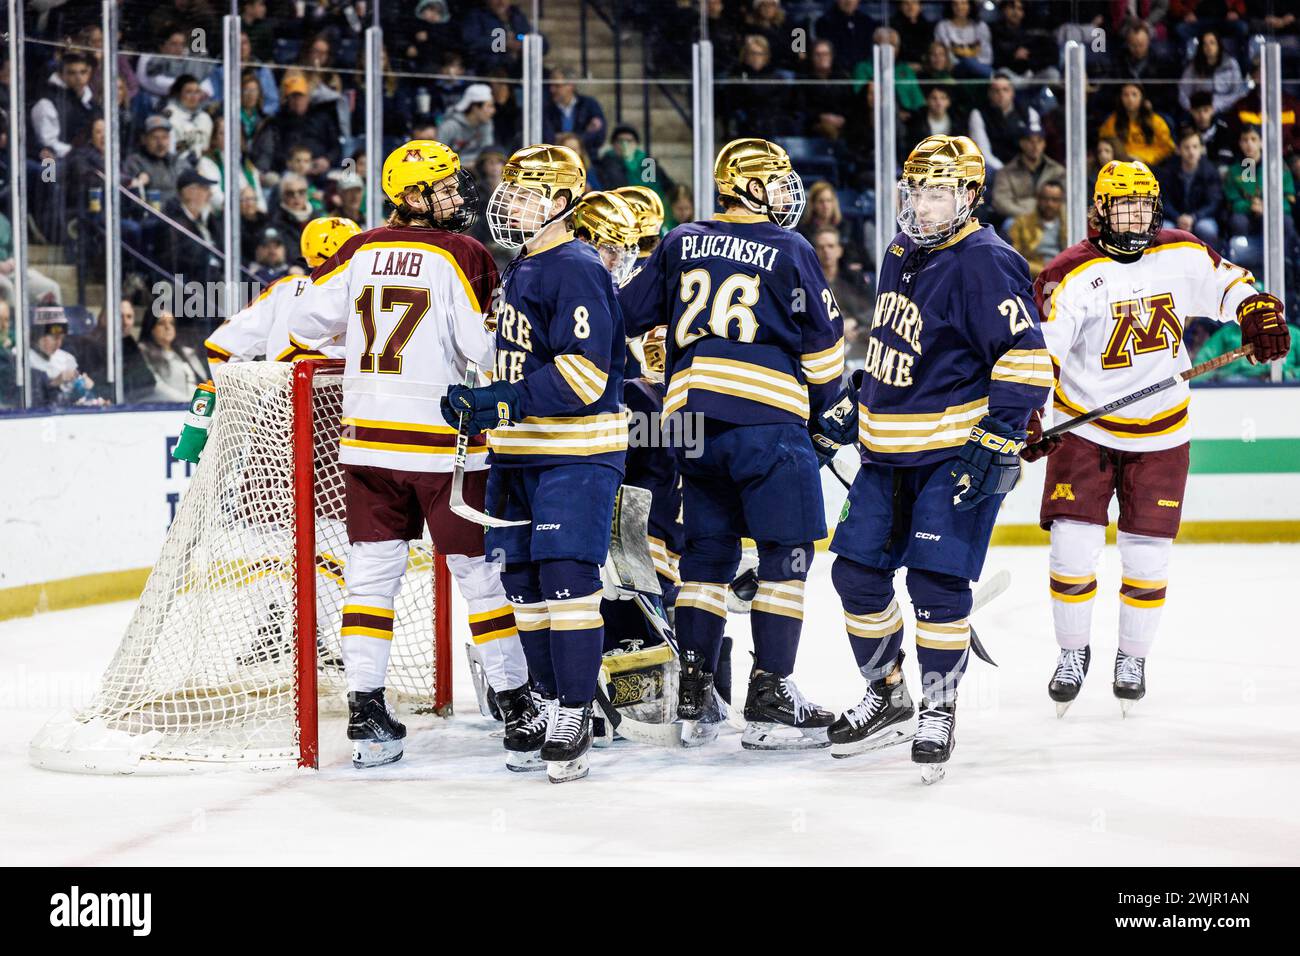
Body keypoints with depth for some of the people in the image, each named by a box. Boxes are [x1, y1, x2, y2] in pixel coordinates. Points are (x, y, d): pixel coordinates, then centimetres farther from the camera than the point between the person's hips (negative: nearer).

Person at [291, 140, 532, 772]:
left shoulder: (360, 253, 5)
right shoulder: (462, 256, -10)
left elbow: (306, 323, 9)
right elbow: (486, 348, -15)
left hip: (368, 438, 4)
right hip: (443, 444, -4)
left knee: (373, 570, 8)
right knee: (479, 570, 4)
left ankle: (366, 710, 4)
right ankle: (517, 709, 7)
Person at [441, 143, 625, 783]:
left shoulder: (577, 271, -14)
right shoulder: (519, 271, 16)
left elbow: (582, 374, -23)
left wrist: (502, 402, -26)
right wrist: (477, 408, 15)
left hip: (578, 450, -10)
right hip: (521, 450, 10)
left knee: (566, 575, -14)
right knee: (523, 577, 10)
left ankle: (576, 714, -11)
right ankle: (550, 699, 20)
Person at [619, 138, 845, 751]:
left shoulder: (680, 244, 14)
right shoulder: (791, 251, 3)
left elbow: (626, 316, 17)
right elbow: (823, 344, 6)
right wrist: (824, 414, 21)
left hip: (689, 417, 5)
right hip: (767, 416, -5)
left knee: (707, 551, 14)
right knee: (786, 555, 0)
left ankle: (692, 699, 13)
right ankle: (769, 700, -4)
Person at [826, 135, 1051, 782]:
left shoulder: (984, 265, -17)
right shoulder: (901, 254, 10)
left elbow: (1026, 355, -21)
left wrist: (999, 440, -25)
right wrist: (859, 404, 24)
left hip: (955, 453, -8)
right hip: (888, 449, 8)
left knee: (936, 583, -12)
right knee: (857, 571, 8)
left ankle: (939, 711, 5)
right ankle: (886, 693, 25)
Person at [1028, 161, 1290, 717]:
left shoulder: (1182, 255, -2)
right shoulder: (1072, 275, -14)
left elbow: (1226, 284, 13)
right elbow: (1037, 351, -16)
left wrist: (1260, 315, -5)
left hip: (1160, 435, 2)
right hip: (1084, 428, -2)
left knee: (1148, 555, 3)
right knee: (1073, 545, -9)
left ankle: (1133, 656, 24)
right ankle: (1073, 652, 13)